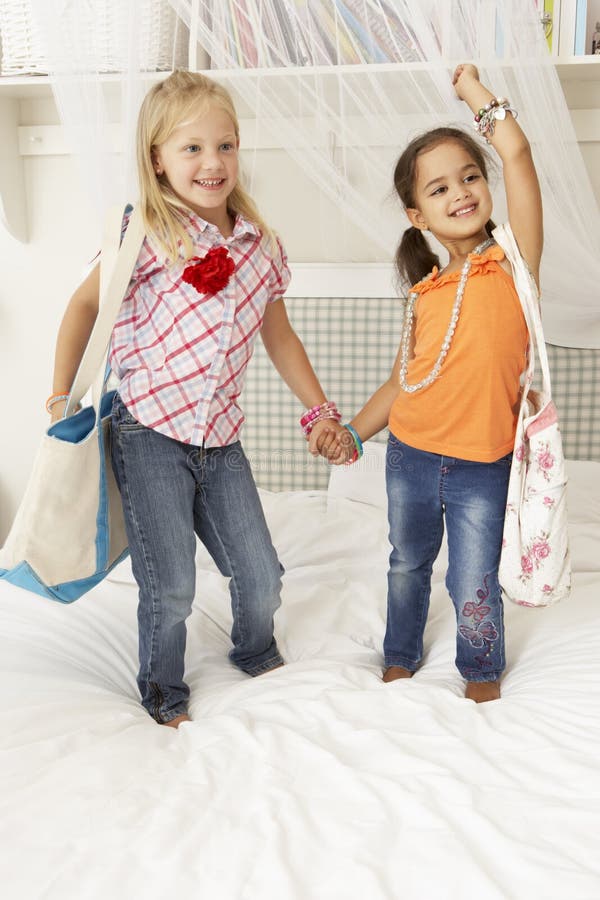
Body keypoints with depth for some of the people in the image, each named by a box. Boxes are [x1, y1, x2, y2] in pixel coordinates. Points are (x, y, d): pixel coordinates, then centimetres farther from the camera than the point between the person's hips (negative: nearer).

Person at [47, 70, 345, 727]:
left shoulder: (260, 245, 4)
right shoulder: (147, 235, -10)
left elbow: (279, 335, 15)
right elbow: (85, 304, 0)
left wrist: (320, 410, 16)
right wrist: (62, 395, 2)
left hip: (220, 436, 4)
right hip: (150, 433, -4)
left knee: (260, 574, 11)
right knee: (171, 588, 1)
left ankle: (256, 654, 43)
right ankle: (163, 693, 30)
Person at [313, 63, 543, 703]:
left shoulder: (512, 263, -9)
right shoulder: (425, 291, 2)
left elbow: (516, 152, -19)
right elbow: (402, 379, 10)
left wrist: (474, 91, -4)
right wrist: (351, 434, 2)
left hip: (481, 466, -4)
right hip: (410, 457, 4)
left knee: (473, 585, 7)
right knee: (407, 566, 22)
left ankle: (481, 675, 36)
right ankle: (400, 661, 45)